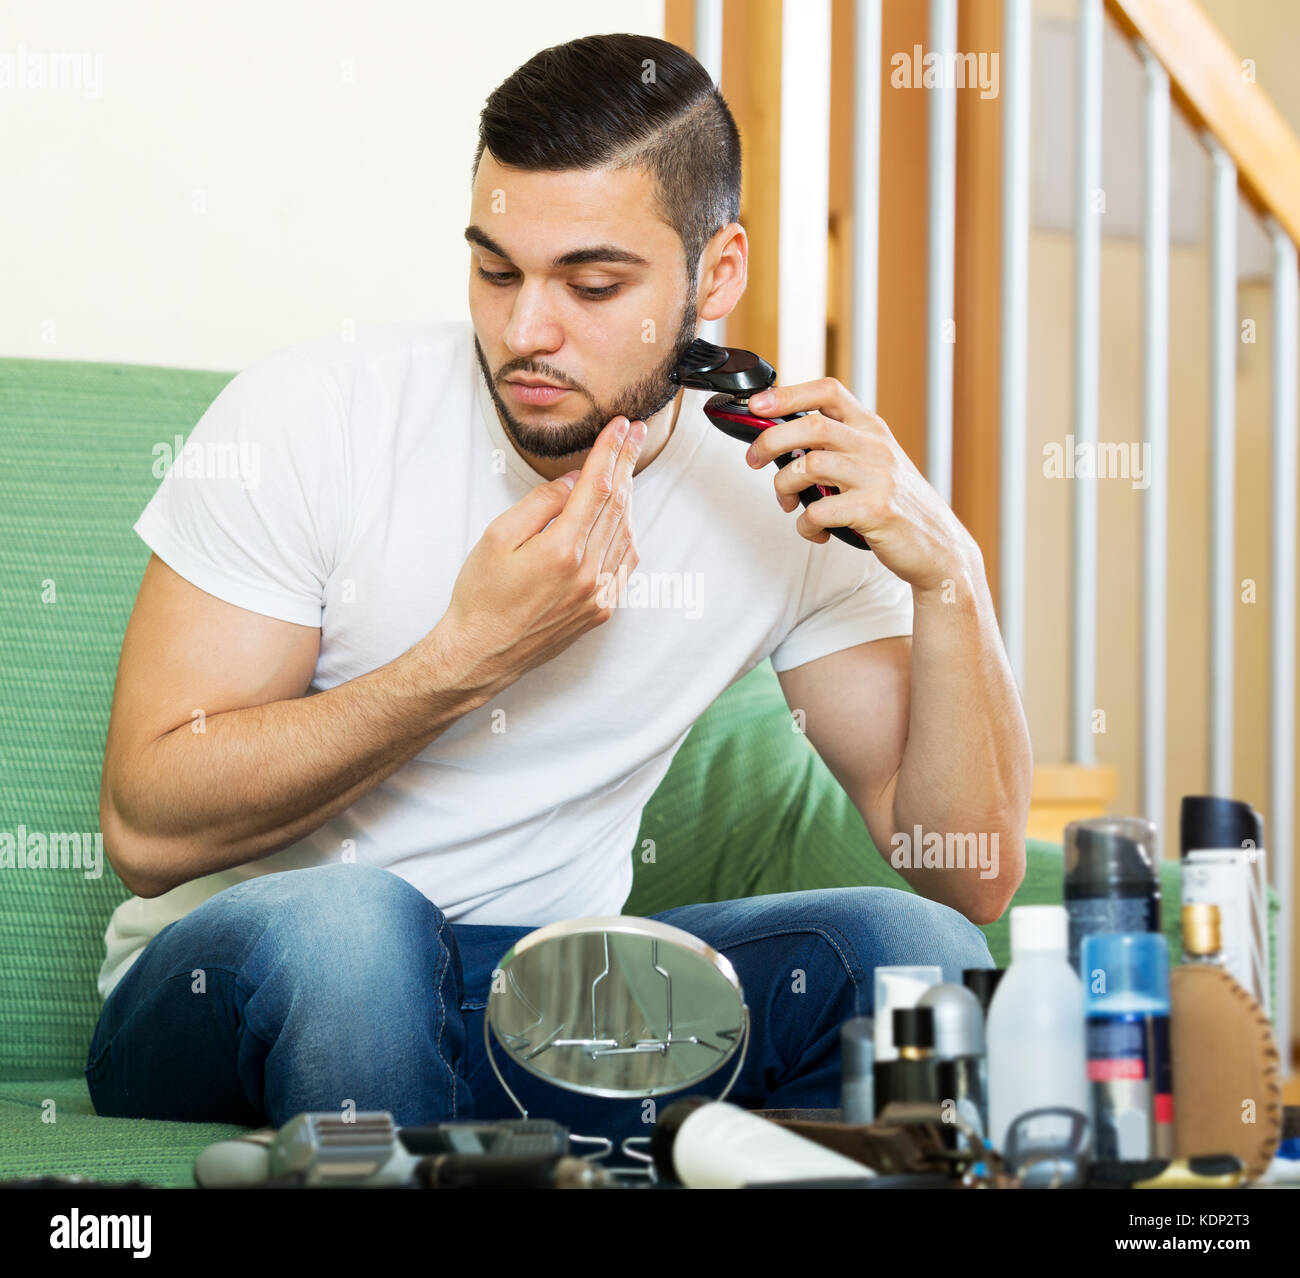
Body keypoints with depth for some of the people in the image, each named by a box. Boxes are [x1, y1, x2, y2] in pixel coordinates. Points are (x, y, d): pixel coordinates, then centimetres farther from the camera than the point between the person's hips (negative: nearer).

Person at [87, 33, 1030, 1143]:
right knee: (342, 923, -39)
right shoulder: (311, 417, -12)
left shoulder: (788, 489, -4)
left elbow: (971, 879, -6)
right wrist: (472, 653, -24)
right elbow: (147, 824, -16)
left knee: (918, 954, -23)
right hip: (227, 997, -2)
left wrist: (947, 570, -20)